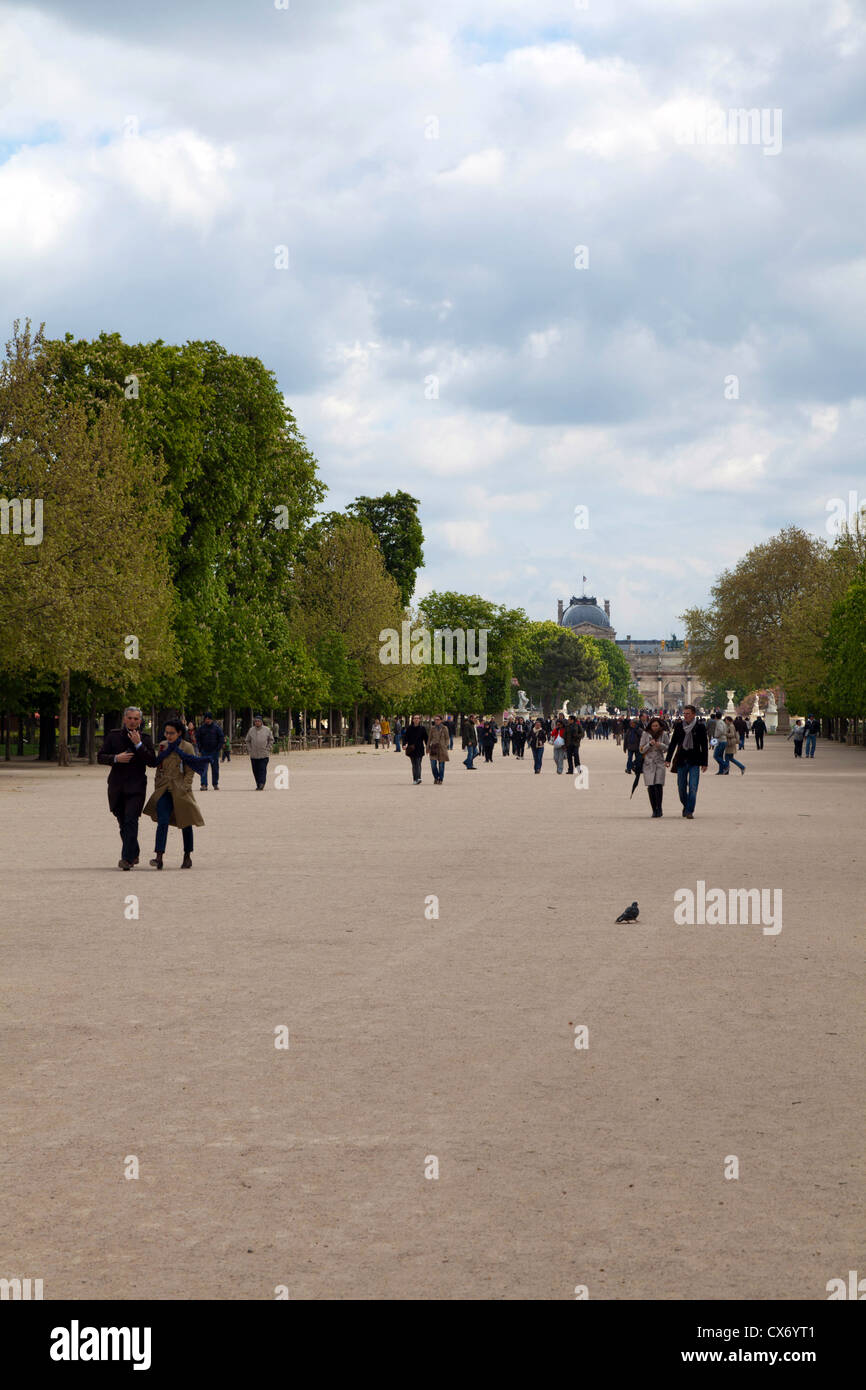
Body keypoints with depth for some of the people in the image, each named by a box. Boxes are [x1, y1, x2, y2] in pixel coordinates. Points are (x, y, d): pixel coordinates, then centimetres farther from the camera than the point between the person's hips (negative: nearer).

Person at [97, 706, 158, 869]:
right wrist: (116, 758, -12)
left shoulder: (145, 738, 4)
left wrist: (139, 744, -13)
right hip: (117, 786, 3)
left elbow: (153, 762, -5)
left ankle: (127, 858, -19)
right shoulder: (113, 736, 7)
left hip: (136, 787, -3)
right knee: (123, 823, 11)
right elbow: (100, 757, 6)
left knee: (130, 820, -16)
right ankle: (134, 854, 30)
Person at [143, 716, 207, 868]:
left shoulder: (186, 747, -5)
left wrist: (184, 788, -13)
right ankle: (159, 857, -19)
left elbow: (189, 772, -6)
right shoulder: (162, 746, 9)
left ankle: (187, 857, 22)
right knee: (162, 821, -12)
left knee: (185, 823, 8)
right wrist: (157, 786, 9)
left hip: (180, 791, -3)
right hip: (164, 790, 3)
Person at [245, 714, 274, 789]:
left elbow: (271, 740, 10)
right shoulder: (251, 730, 7)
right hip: (254, 755, 2)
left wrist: (268, 749, 0)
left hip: (264, 755, -2)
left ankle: (261, 784, -15)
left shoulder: (266, 730, 3)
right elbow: (247, 741, 13)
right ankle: (258, 785, 12)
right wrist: (250, 750, 3)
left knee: (262, 770, -11)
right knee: (255, 771, 4)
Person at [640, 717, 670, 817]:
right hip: (648, 763, 1)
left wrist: (661, 745, -13)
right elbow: (641, 750, 3)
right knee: (650, 787, -3)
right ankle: (654, 810, 5)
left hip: (659, 762, -1)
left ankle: (659, 808, -7)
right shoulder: (645, 734, 2)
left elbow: (669, 748, 6)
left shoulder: (664, 734, 2)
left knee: (658, 785, -15)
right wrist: (649, 744, -14)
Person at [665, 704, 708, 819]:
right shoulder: (678, 726, 3)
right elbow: (673, 743, 10)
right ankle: (686, 806, 31)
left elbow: (704, 746, 2)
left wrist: (704, 763, -1)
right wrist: (668, 759, 5)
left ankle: (689, 811, -6)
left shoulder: (700, 727, -3)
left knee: (693, 787, -10)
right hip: (681, 760, 3)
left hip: (694, 762, -3)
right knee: (681, 787, 8)